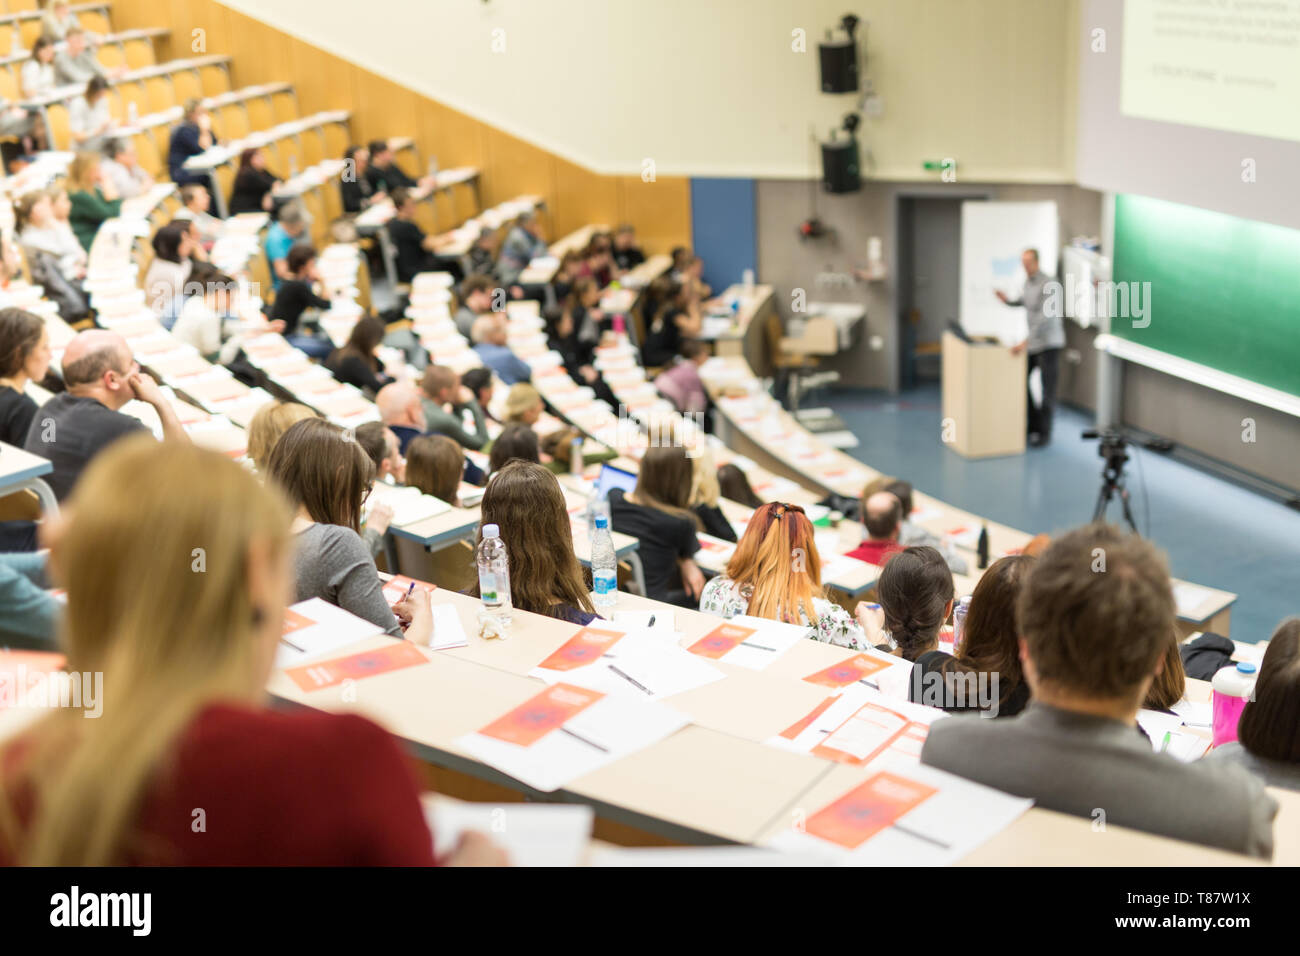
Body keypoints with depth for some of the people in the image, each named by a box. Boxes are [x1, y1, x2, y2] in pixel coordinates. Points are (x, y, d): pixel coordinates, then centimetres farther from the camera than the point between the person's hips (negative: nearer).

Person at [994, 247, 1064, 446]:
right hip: (1033, 342, 8)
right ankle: (1033, 424, 20)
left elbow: (1045, 318, -29)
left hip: (1049, 342, -8)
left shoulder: (1049, 285, -22)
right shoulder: (1028, 281, 4)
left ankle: (1044, 432, 8)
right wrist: (1008, 300, 3)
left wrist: (1025, 342, -34)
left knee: (1048, 389, -1)